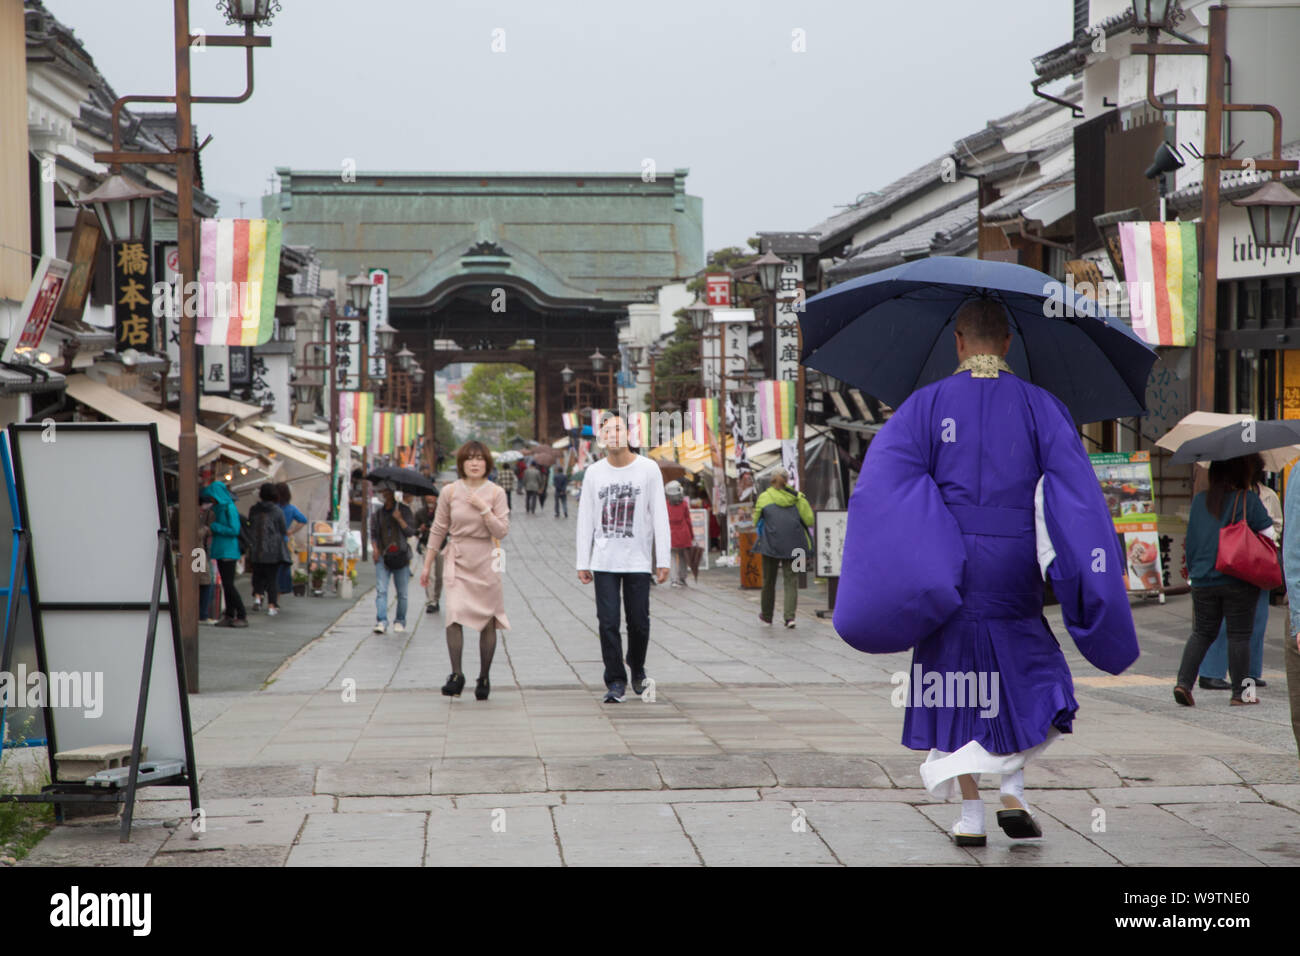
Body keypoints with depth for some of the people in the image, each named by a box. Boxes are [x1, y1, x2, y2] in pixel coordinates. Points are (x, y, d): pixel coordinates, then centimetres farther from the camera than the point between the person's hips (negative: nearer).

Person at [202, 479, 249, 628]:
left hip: (228, 551, -9)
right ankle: (229, 616, 12)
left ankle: (242, 617, -7)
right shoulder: (219, 508, 14)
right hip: (221, 550, 9)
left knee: (229, 584, -10)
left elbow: (234, 530, -18)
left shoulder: (229, 508, -13)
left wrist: (214, 527, -13)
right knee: (225, 584, 9)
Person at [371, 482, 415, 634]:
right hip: (382, 556, 1)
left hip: (400, 556, -1)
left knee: (402, 593, 4)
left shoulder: (403, 510, 4)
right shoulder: (377, 513, 11)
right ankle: (381, 621, -19)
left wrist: (399, 519, -15)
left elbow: (411, 532, -2)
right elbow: (373, 534, 15)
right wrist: (375, 549, -1)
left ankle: (400, 621, 16)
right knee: (381, 590, -13)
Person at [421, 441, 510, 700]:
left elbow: (502, 531, -6)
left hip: (486, 561, 0)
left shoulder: (495, 493, 0)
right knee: (454, 614, -17)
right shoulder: (450, 492, 2)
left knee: (488, 621, 2)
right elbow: (438, 530, 9)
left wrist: (483, 508, -17)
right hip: (457, 560, 0)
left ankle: (484, 678, 13)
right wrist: (427, 565, 10)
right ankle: (456, 675, -15)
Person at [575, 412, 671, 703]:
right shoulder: (594, 473, 6)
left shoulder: (648, 469, 0)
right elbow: (585, 521, 9)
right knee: (608, 622, -5)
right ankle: (616, 682, 2)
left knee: (639, 623, 3)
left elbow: (660, 517, 0)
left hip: (638, 561, -1)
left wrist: (663, 560, -5)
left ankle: (637, 668, 29)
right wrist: (582, 563, 5)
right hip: (604, 562, 1)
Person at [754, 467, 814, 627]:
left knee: (769, 580, 14)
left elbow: (756, 521, 6)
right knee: (791, 579, 5)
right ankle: (790, 616, -9)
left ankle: (767, 615, 25)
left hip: (771, 543, -1)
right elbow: (809, 520, 0)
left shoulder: (764, 498, -2)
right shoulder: (797, 497, 2)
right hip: (793, 545, 1)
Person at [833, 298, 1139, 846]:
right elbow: (1076, 492, -8)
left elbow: (881, 484, -12)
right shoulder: (1039, 406, -1)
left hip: (948, 569, 0)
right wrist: (1100, 571, -7)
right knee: (1026, 678, 19)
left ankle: (970, 816, 6)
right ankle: (1013, 792, 3)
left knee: (957, 688, 9)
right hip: (1012, 568, 1)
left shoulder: (926, 404, -2)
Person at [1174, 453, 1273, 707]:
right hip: (1239, 581, -4)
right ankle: (1240, 693, 7)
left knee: (1202, 633, 13)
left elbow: (1191, 538, 11)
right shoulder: (1248, 500, -8)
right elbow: (1268, 531, -8)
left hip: (1202, 581, 4)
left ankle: (1183, 682, -2)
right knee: (1239, 635, 4)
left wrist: (1193, 570, 21)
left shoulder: (1200, 500, 6)